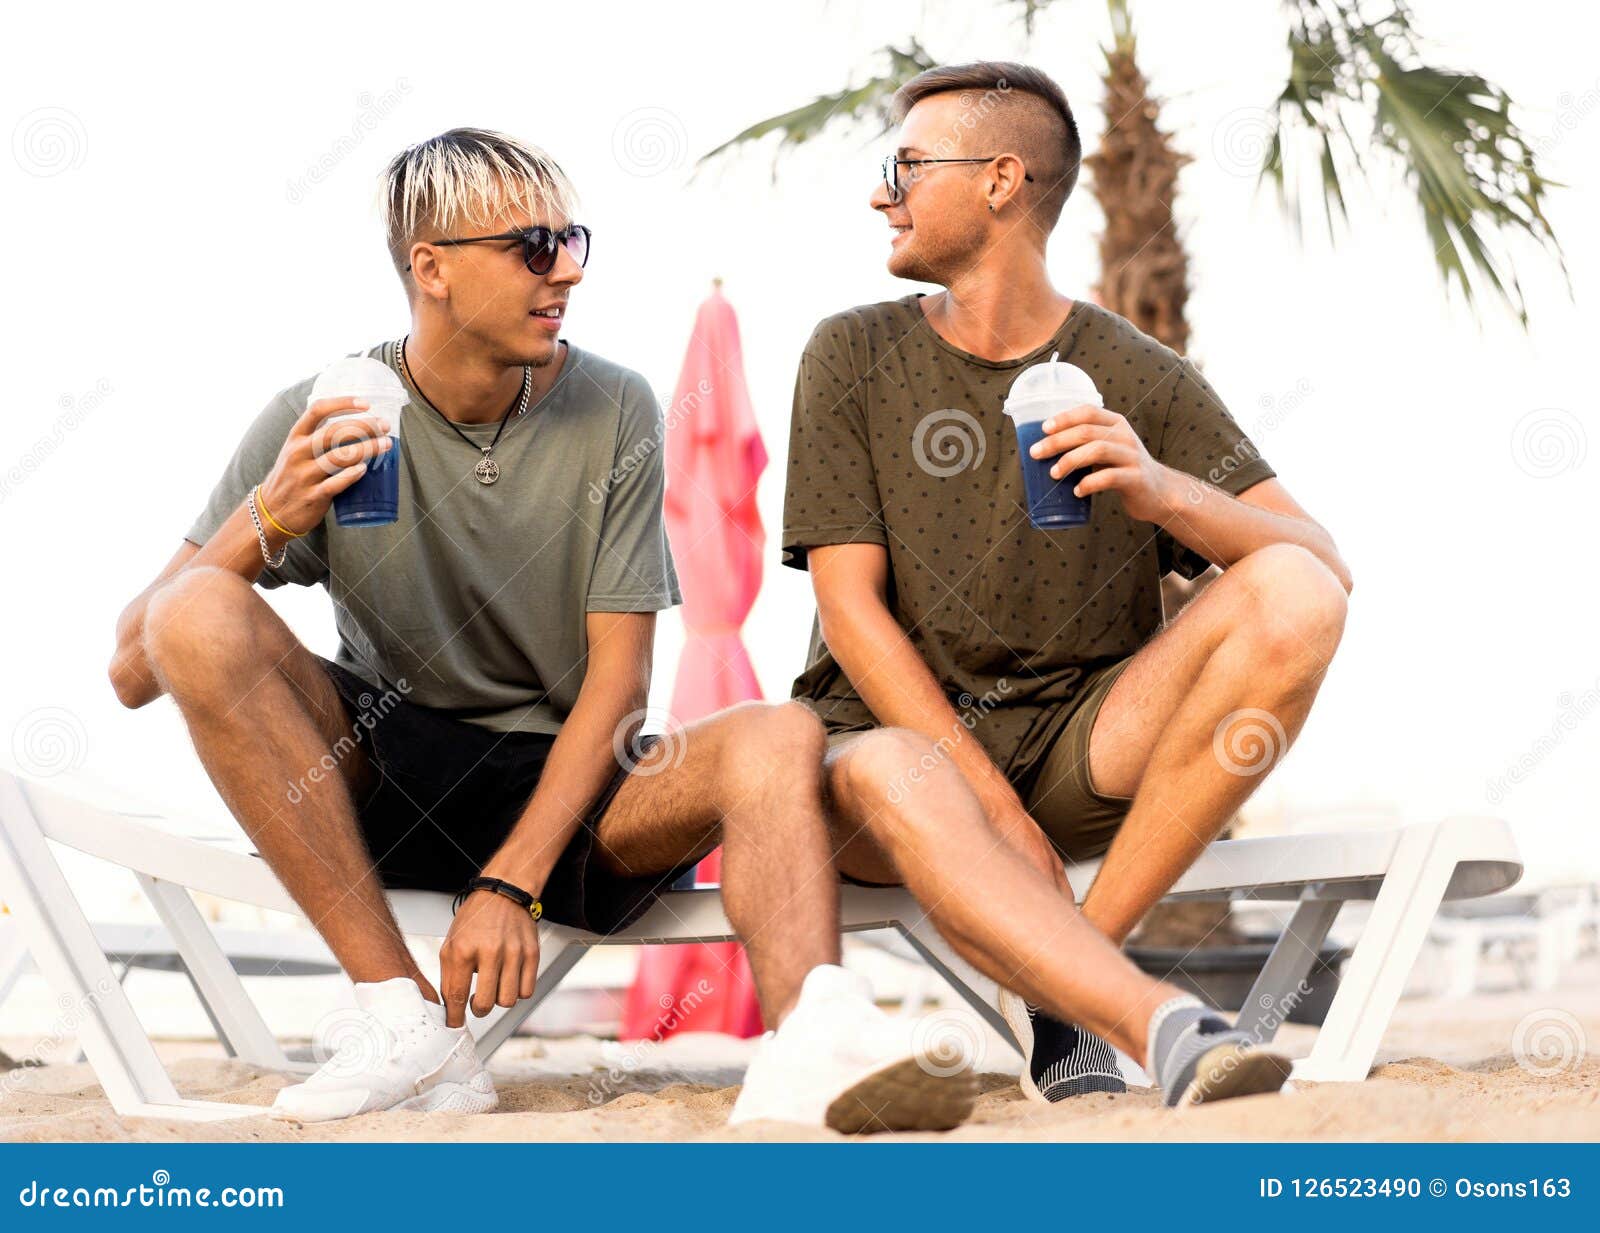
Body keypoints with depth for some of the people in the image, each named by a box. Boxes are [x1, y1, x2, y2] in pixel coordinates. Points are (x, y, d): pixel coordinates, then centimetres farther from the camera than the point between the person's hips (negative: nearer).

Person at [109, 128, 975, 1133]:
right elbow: (136, 670, -8)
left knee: (778, 738, -26)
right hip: (374, 779, 0)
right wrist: (265, 518, -26)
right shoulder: (320, 419, -6)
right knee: (200, 615, -25)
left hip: (562, 786, 0)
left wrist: (511, 882, -19)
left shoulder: (612, 410, -4)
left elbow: (619, 679, -7)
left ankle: (813, 1045, -55)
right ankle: (409, 1023, -25)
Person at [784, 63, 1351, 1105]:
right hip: (903, 729, -1)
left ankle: (1058, 972, -21)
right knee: (887, 777, -37)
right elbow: (850, 609, -4)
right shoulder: (853, 356, 4)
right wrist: (993, 805, -15)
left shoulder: (1139, 378, 3)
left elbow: (1327, 570, -5)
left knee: (1295, 596, -22)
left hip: (1083, 744, 2)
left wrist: (1164, 492, -25)